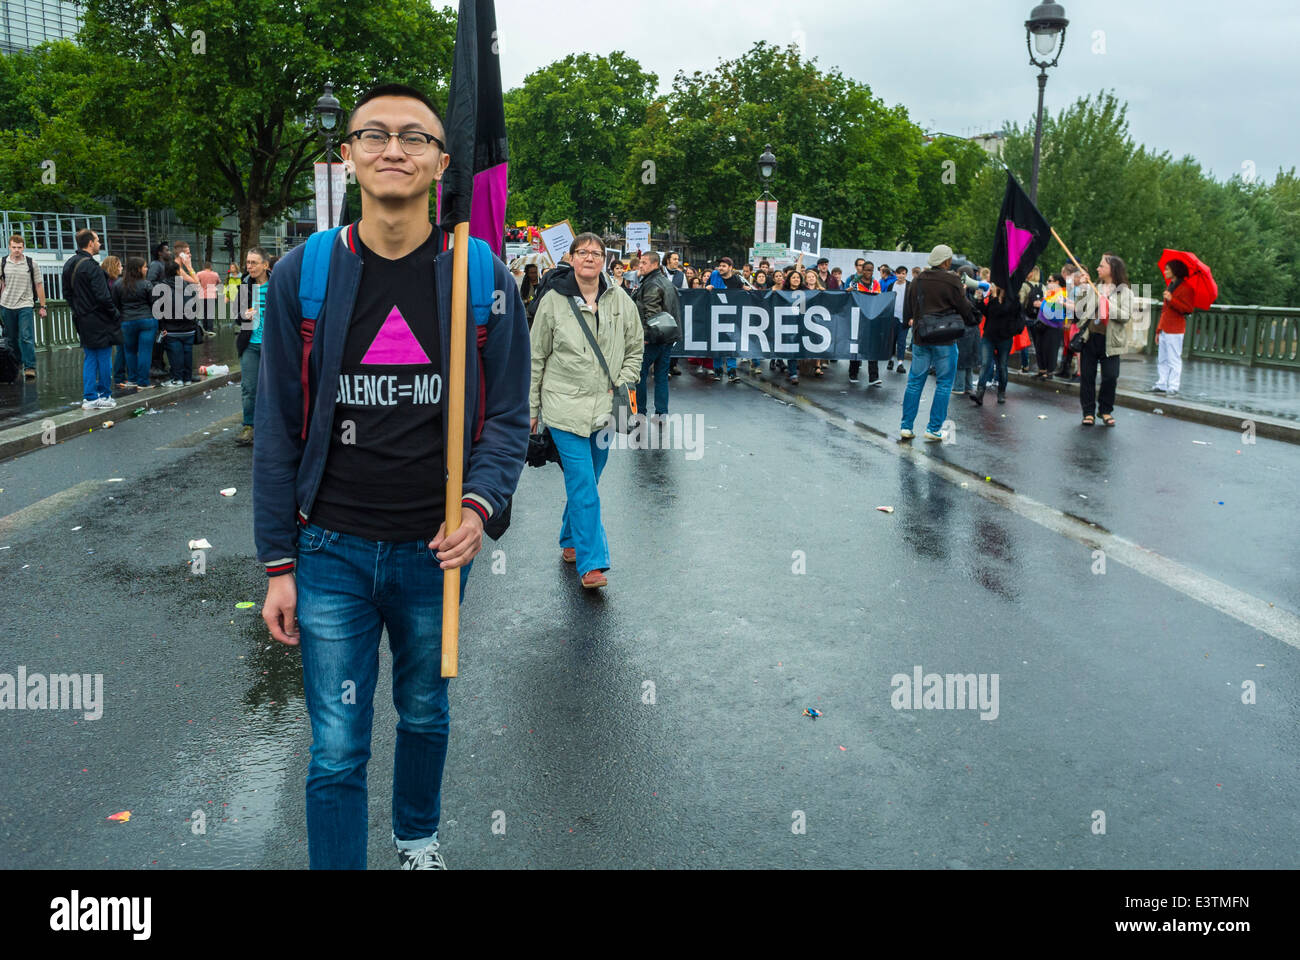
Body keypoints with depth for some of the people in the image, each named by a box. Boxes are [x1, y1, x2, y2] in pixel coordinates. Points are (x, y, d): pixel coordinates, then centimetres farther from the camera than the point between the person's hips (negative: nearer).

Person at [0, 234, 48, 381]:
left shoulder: (31, 263, 1)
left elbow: (39, 285, 5)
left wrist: (42, 306, 3)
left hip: (25, 305, -2)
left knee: (26, 337, -12)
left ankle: (30, 367, -13)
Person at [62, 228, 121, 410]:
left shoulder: (69, 264, 10)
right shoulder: (91, 266, -18)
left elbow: (67, 292, 17)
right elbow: (103, 296, -21)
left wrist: (77, 310, 21)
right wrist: (116, 316, -10)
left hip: (82, 319, 8)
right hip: (99, 320, -8)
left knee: (89, 358, 13)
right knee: (104, 358, 2)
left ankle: (89, 397, 13)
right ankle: (104, 396, 8)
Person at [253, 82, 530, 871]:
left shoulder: (482, 280, -3)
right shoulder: (303, 275, -2)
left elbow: (507, 414, 0)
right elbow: (279, 429, 1)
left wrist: (480, 504, -18)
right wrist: (279, 564, 0)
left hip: (435, 548, 1)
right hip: (332, 549, -1)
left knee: (425, 714, 21)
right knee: (337, 752, 3)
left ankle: (418, 837, 48)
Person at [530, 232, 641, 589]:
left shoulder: (621, 301, 4)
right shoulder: (553, 301, -2)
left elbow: (635, 349, 15)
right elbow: (536, 358, 3)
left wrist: (620, 386, 1)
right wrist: (531, 409, 4)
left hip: (605, 408, 3)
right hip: (565, 407, -3)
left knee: (585, 481, 15)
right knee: (583, 485, -10)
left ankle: (570, 541, 36)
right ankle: (591, 564, -8)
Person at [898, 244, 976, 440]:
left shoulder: (917, 281, 5)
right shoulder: (952, 281, -9)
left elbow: (908, 312, 11)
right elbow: (965, 309, -4)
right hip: (944, 339, -4)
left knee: (915, 381, 10)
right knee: (944, 383, 5)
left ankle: (906, 426, 8)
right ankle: (934, 428, 5)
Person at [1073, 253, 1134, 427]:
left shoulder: (1124, 292, 3)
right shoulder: (1092, 288, 10)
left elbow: (1127, 316, -7)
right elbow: (1079, 312, 4)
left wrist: (1108, 305, -12)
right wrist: (1082, 288, 1)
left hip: (1109, 341, -2)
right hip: (1090, 338, 2)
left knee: (1110, 377, -4)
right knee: (1087, 376, 2)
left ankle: (1105, 410, 14)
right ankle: (1088, 412, 11)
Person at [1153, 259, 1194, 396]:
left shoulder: (1185, 288, -8)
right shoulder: (1170, 286, 20)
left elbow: (1188, 309, -17)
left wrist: (1172, 299, -25)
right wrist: (1158, 330, 21)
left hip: (1175, 330, -9)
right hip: (1164, 330, 9)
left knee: (1174, 359, -7)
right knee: (1162, 359, 10)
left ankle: (1173, 387, -5)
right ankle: (1162, 385, 15)